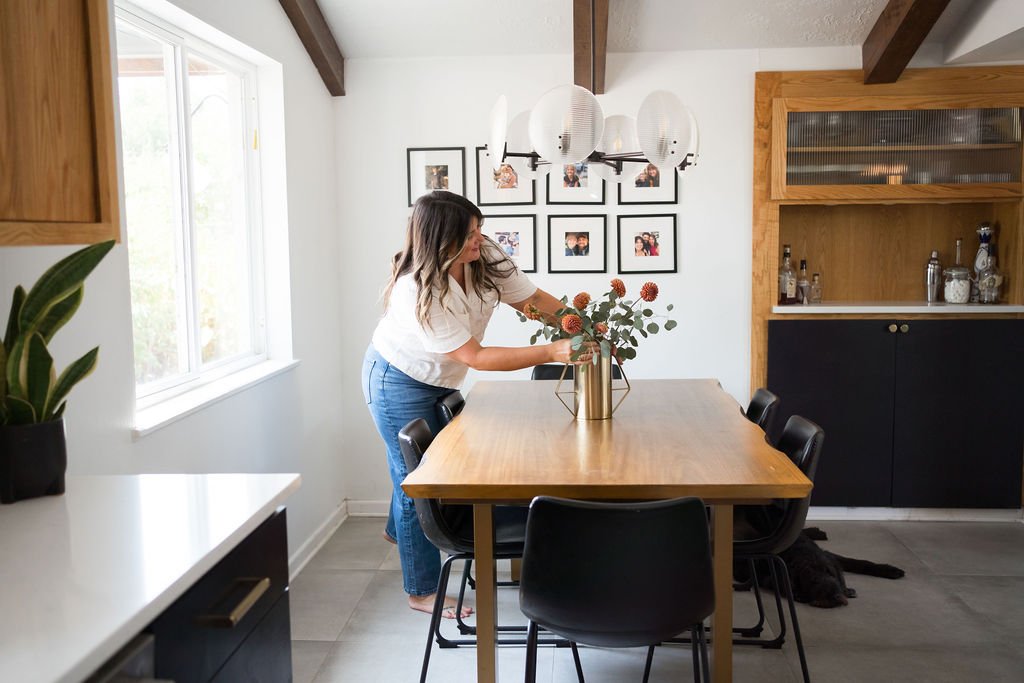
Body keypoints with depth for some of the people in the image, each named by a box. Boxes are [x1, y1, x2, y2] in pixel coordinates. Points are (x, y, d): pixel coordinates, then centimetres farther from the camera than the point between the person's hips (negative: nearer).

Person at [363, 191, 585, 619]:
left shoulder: (485, 256, -19)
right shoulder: (419, 292, -37)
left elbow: (533, 299, -11)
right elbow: (475, 357, -35)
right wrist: (549, 353, -40)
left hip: (439, 380, 7)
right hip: (399, 383, -7)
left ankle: (399, 530, 55)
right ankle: (422, 592, 19)